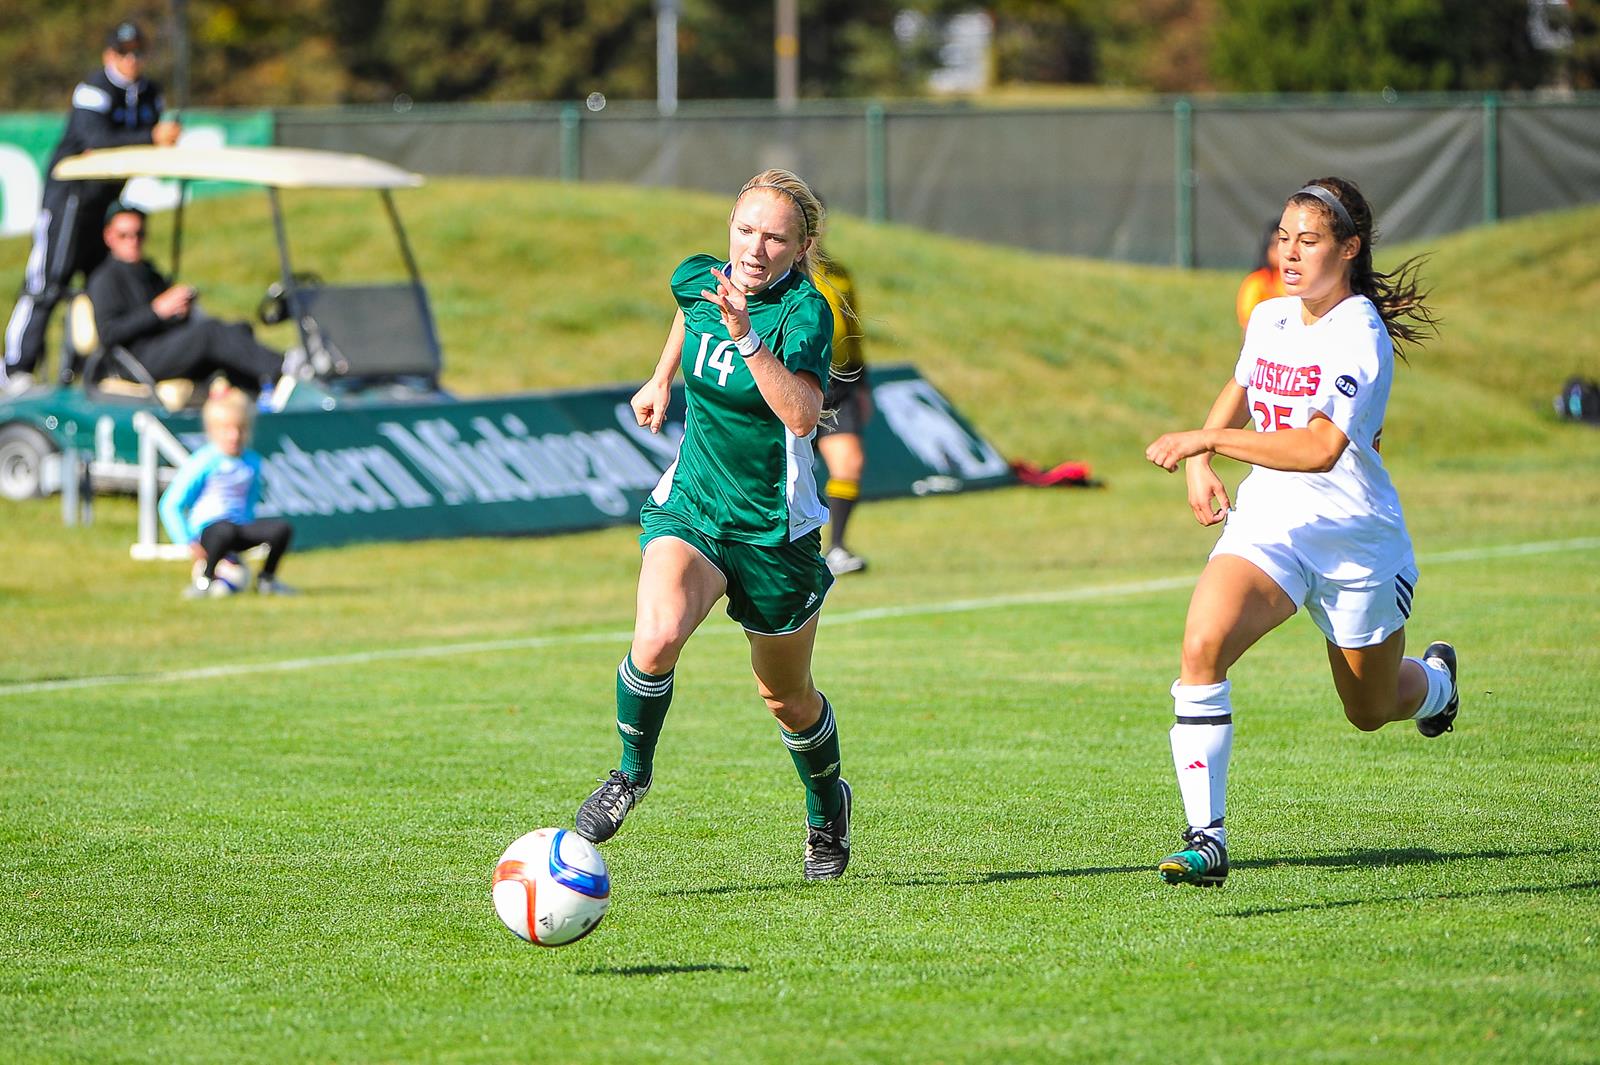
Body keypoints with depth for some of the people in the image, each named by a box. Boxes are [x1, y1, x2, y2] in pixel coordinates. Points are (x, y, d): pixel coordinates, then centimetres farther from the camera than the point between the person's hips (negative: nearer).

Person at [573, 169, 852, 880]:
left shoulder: (804, 311, -20)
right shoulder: (697, 279, -4)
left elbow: (802, 414, -36)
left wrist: (744, 334, -42)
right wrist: (662, 379, 28)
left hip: (776, 529, -2)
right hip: (689, 508, 2)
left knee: (786, 697, 15)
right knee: (657, 636, -29)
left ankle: (828, 808, 46)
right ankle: (633, 774, -4)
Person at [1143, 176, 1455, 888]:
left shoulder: (1361, 337, -19)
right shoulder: (1268, 320, 3)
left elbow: (1321, 449, -32)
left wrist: (1205, 438, -34)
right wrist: (1200, 465, 10)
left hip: (1356, 538, -4)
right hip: (1267, 525, 4)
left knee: (1371, 711, 16)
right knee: (1202, 643, -26)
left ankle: (1436, 680, 56)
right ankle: (1205, 837, -26)